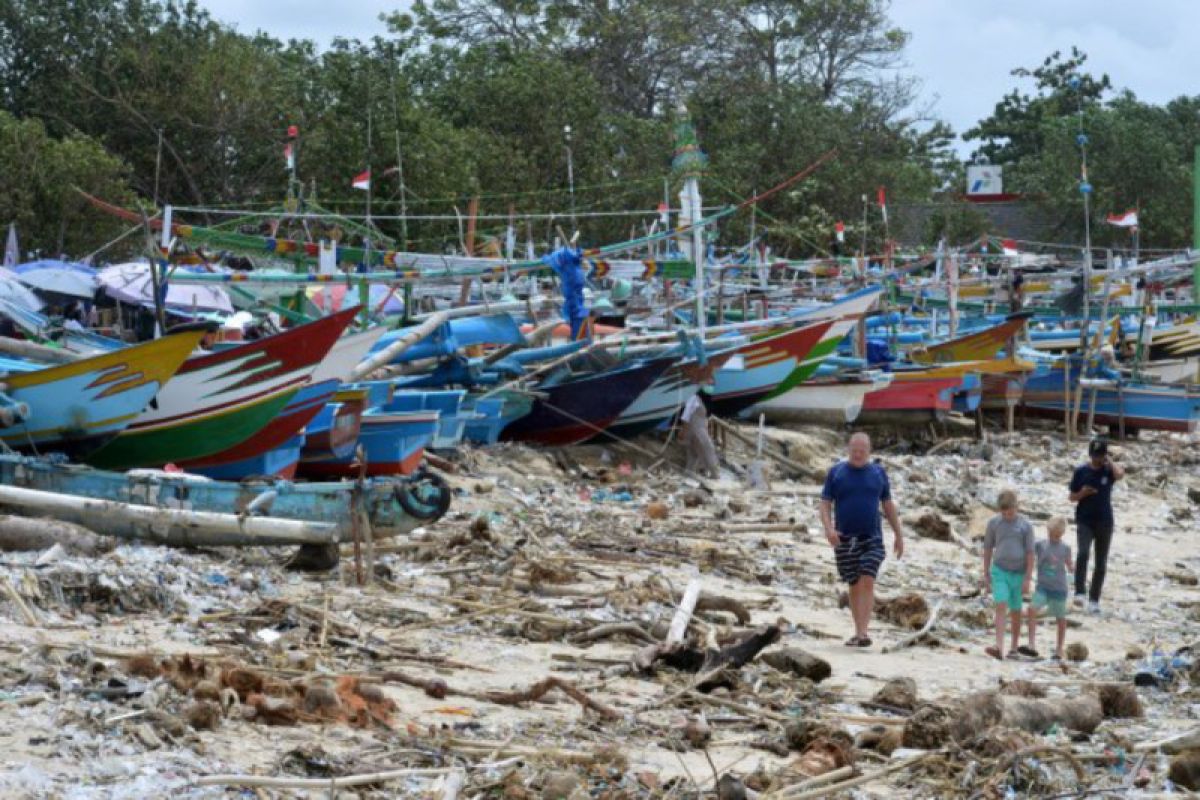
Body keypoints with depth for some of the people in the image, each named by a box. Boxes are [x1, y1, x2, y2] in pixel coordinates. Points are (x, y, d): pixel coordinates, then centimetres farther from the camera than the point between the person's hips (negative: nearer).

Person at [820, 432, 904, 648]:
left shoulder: (878, 472, 7)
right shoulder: (836, 472, 3)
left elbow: (888, 505, 13)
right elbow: (825, 504, 1)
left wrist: (899, 535, 12)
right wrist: (829, 529, -16)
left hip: (872, 539, 0)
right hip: (845, 540, 0)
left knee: (867, 583, -14)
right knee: (854, 586, 8)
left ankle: (863, 632, -21)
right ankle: (858, 632, 18)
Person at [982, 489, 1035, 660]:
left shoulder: (1025, 526, -3)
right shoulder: (994, 523, 1)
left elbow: (1030, 553, -2)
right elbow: (988, 549, 9)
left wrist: (1028, 578, -7)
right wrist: (986, 574, 10)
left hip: (1018, 573, 0)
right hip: (999, 571, 0)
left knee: (1016, 611, 9)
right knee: (1001, 606, -14)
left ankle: (1014, 647, 21)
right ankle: (999, 646, -23)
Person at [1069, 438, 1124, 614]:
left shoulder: (1109, 470, 1)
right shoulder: (1081, 471, 2)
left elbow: (1120, 474, -24)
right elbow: (1072, 497, 8)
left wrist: (1109, 461, -10)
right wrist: (1082, 493, -12)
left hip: (1104, 522, 1)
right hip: (1085, 521, -1)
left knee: (1101, 564, 6)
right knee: (1083, 553, -26)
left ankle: (1094, 600, 17)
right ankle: (1080, 592, -24)